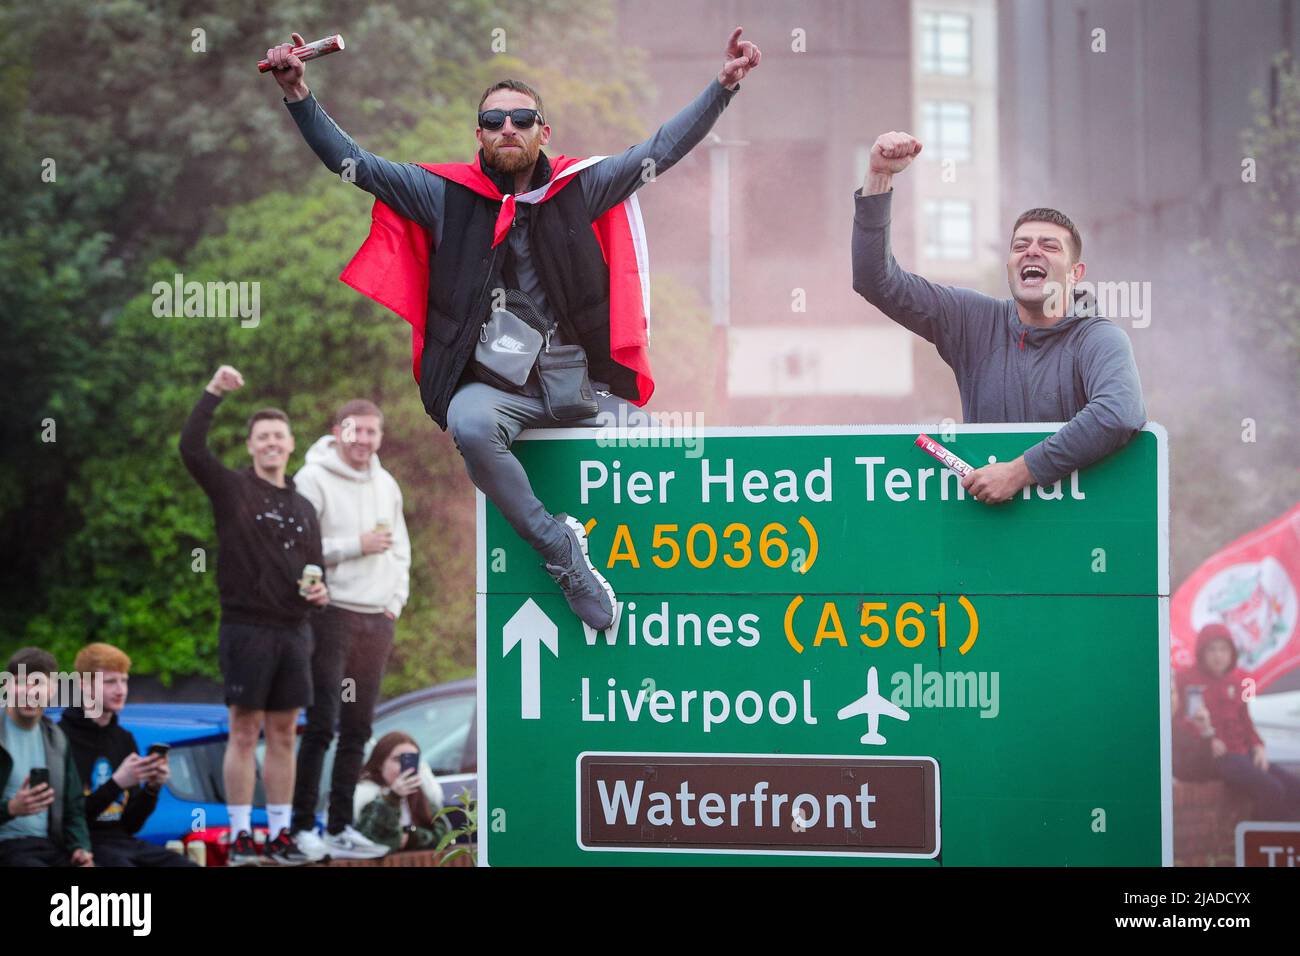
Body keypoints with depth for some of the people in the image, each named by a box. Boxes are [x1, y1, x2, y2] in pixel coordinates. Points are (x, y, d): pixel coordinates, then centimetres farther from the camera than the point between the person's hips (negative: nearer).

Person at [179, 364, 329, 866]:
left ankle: (280, 834, 12)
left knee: (283, 735, 7)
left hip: (293, 631, 5)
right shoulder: (232, 489, 1)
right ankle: (241, 836, 1)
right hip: (246, 627, -5)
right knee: (244, 733, -3)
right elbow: (191, 448, -14)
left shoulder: (302, 506, 16)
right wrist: (213, 393, -17)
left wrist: (320, 591, 1)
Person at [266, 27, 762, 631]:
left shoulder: (580, 188, 7)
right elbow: (352, 163, 4)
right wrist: (298, 94, -6)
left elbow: (664, 149, 8)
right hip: (491, 382, -2)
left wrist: (724, 84, 0)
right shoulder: (446, 195, 5)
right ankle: (560, 548, -20)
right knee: (469, 424, -35)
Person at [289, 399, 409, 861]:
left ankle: (340, 827, 14)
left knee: (357, 730, 8)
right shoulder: (313, 480, -7)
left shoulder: (386, 485, 14)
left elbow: (400, 551, 21)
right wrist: (356, 545, -15)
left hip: (377, 620, 6)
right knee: (321, 726, -8)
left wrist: (395, 600, 7)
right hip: (332, 613, -6)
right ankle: (303, 827, -3)